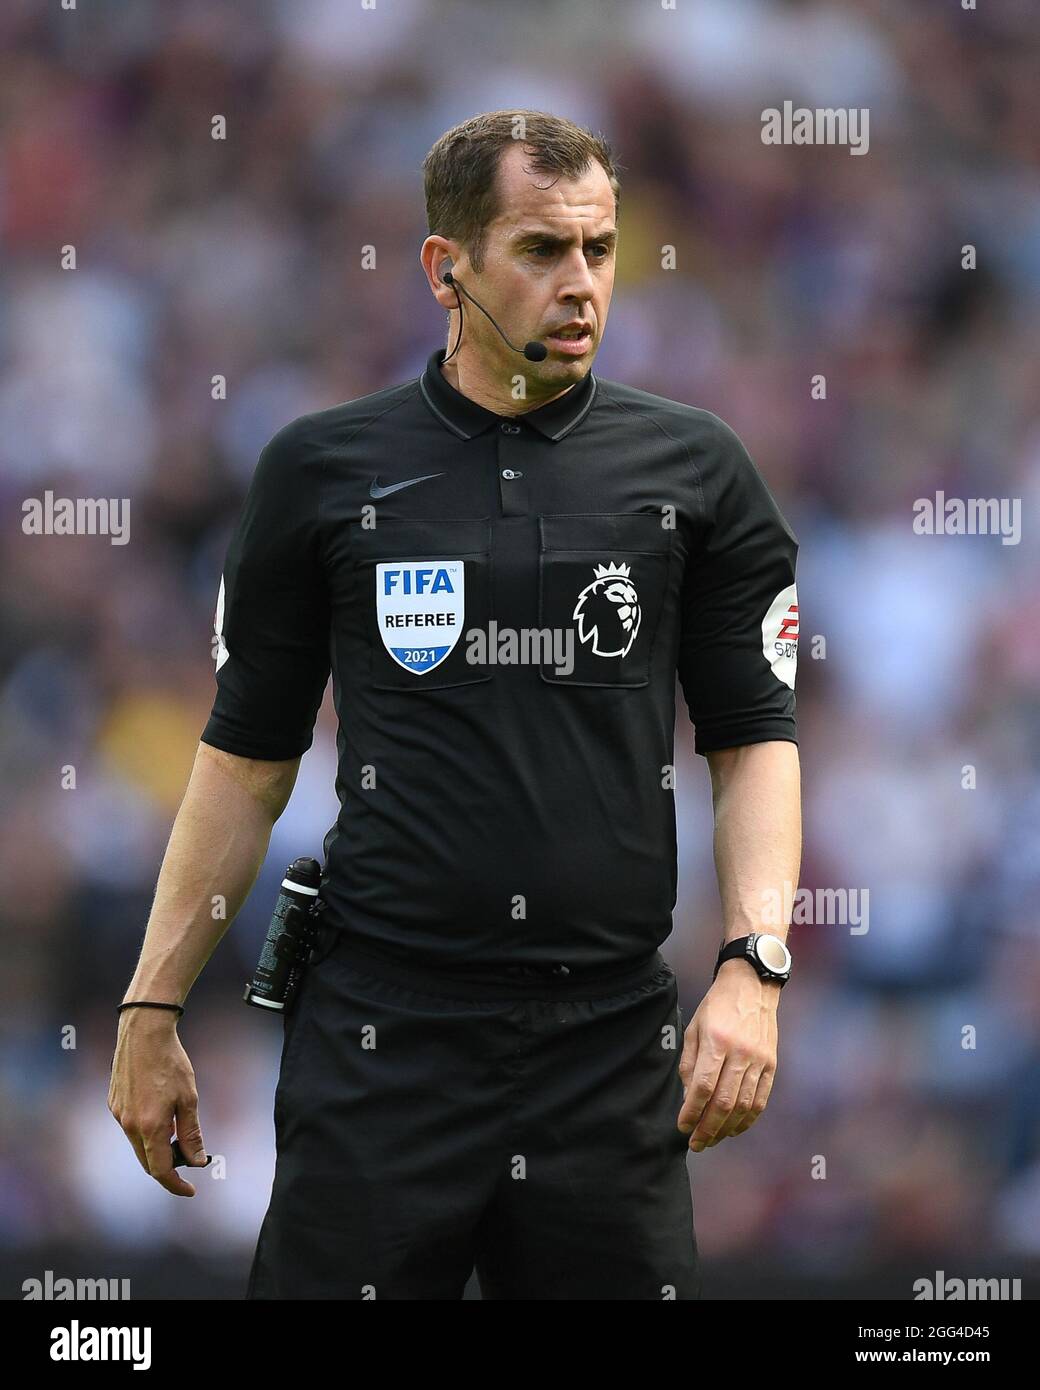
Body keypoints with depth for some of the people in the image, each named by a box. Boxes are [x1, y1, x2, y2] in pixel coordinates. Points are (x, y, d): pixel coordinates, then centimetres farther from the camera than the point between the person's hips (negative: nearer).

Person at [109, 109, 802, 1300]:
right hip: (378, 1043, -1)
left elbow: (753, 736, 7)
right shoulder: (323, 472, 5)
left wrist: (754, 967, -8)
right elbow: (247, 756, 10)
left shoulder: (692, 471, 6)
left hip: (614, 1041, 1)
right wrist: (150, 1012, 8)